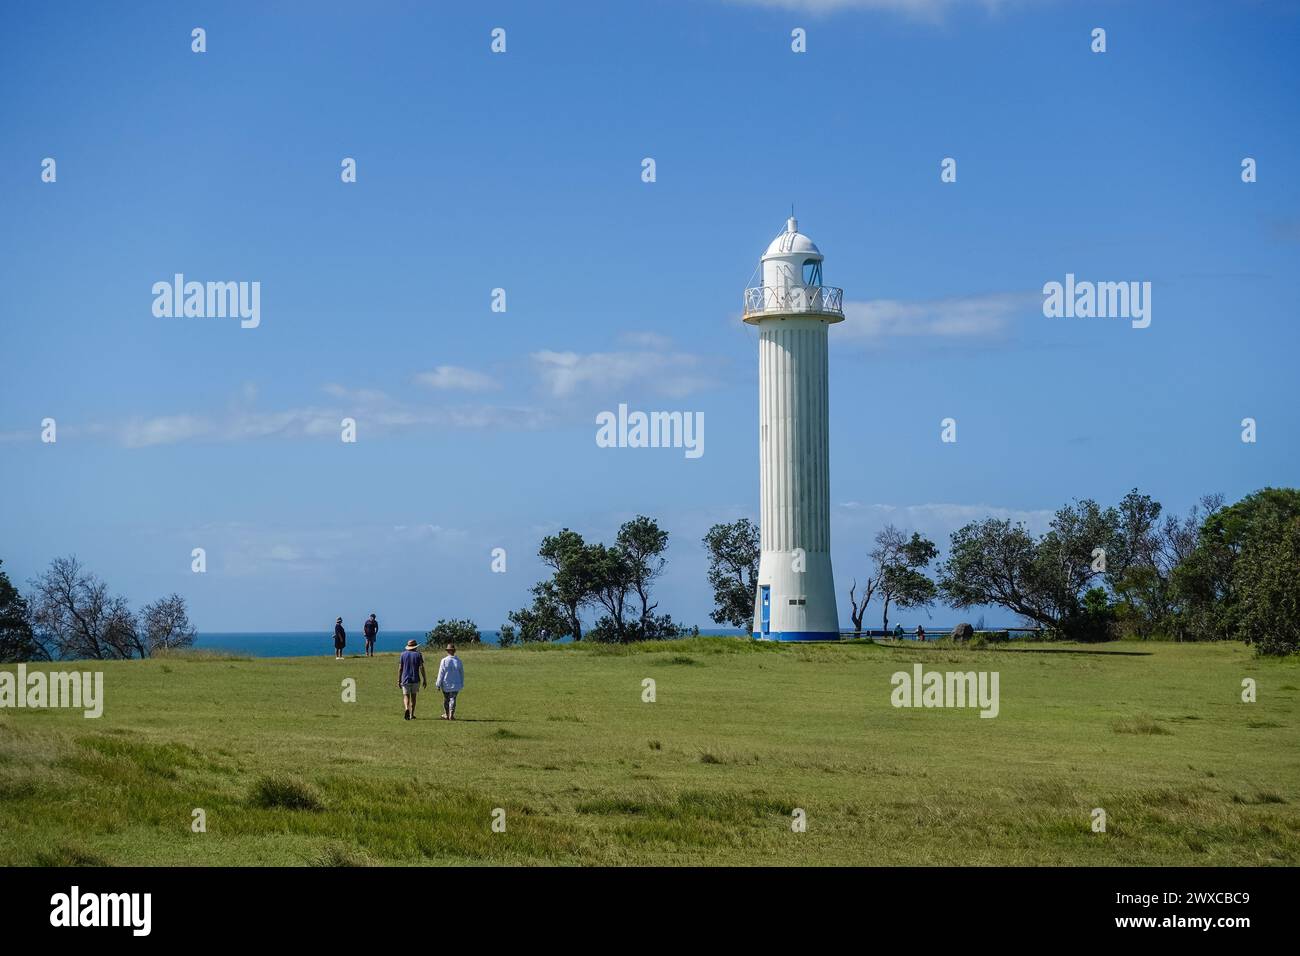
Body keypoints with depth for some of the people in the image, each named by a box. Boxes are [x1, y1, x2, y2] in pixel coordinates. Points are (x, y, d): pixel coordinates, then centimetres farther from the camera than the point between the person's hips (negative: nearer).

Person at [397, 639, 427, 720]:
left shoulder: (403, 654, 2)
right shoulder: (418, 655, -2)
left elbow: (400, 668, 1)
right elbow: (421, 668, -7)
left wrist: (399, 680, 6)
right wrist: (424, 679, -2)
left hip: (405, 679, 0)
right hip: (415, 679, 0)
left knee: (406, 696, 3)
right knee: (413, 696, 12)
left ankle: (406, 709, -25)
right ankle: (412, 715, 14)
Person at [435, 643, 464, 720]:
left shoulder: (444, 661, -10)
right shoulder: (458, 661, -3)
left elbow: (441, 674, -9)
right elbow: (462, 674, 4)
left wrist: (438, 684, -2)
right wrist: (462, 684, 15)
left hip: (446, 684, -1)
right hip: (455, 685, 1)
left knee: (446, 699, 13)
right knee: (452, 699, 3)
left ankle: (446, 715, 23)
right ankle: (451, 714, -8)